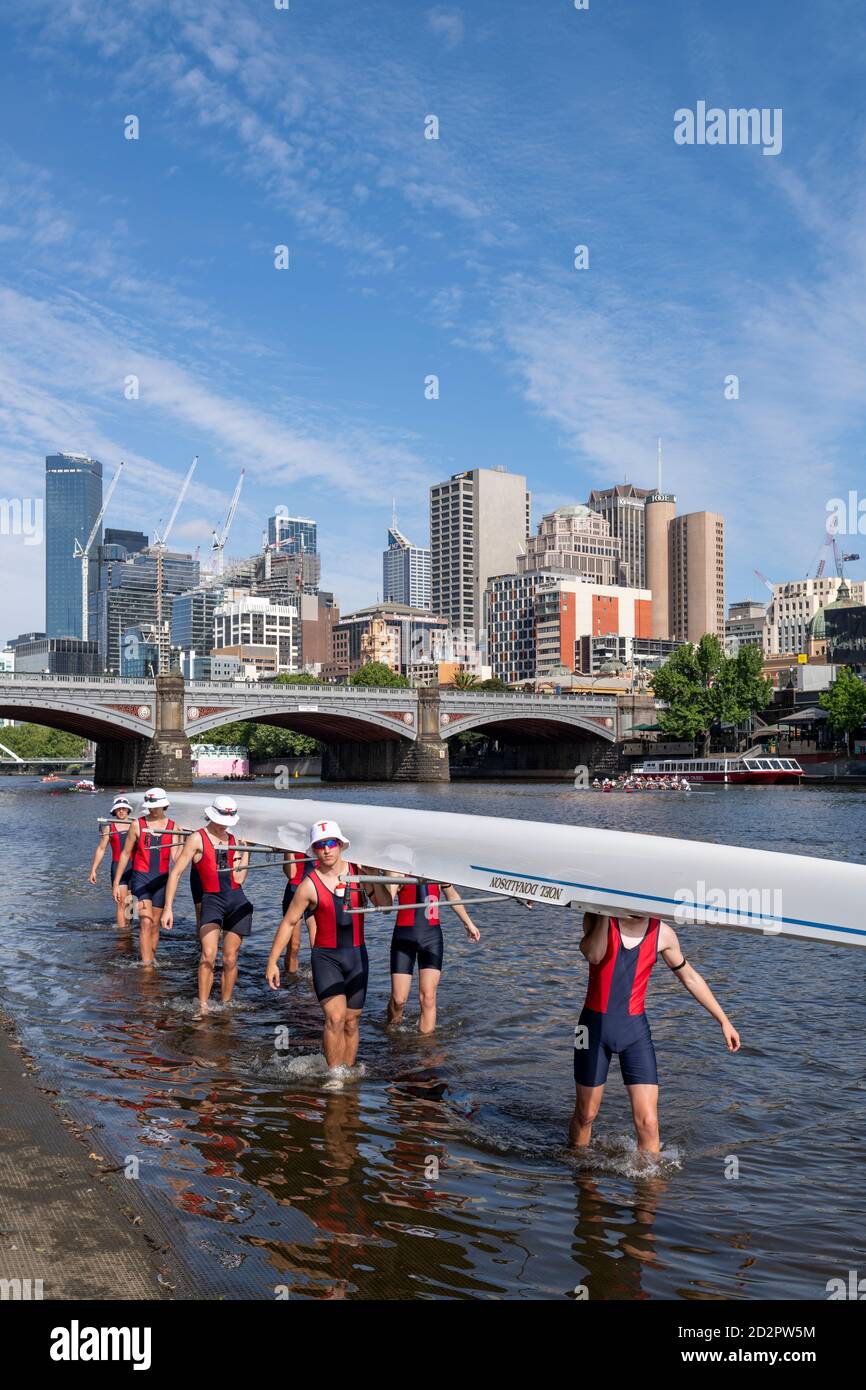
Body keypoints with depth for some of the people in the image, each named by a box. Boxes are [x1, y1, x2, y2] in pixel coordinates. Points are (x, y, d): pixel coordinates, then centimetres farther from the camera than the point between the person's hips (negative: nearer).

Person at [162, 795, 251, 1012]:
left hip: (238, 901, 4)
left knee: (230, 959, 5)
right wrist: (168, 908, -11)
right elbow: (176, 873, -6)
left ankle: (225, 1005, 18)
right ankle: (203, 1006, -12)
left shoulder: (234, 840, 10)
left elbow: (239, 879, 1)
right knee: (208, 954, -19)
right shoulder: (197, 839, -2)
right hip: (212, 900, -4)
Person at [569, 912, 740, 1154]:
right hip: (595, 1025, -1)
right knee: (586, 1114, 13)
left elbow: (690, 978, 10)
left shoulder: (662, 933, -3)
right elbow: (594, 955, -29)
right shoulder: (597, 918, -9)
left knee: (648, 1122, -9)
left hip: (635, 1028, 1)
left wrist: (724, 1020, 12)